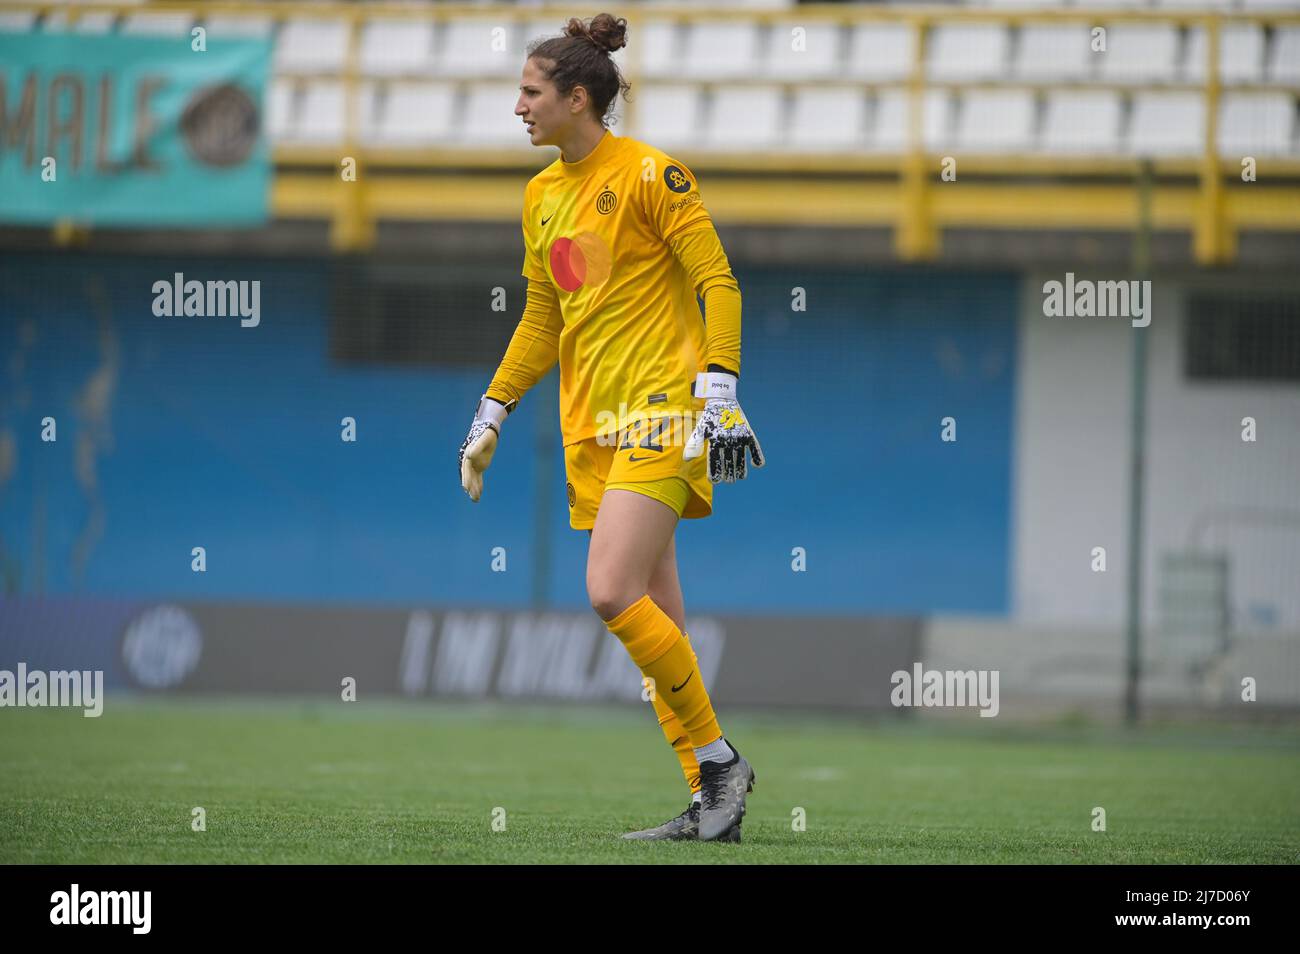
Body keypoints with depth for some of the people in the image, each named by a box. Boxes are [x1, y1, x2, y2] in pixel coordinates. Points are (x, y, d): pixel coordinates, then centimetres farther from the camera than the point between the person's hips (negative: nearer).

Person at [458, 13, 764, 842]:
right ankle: (712, 802, 7)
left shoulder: (650, 174, -8)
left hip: (661, 409, -8)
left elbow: (718, 283, -10)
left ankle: (719, 759, -7)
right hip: (591, 422, 8)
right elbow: (541, 321, 22)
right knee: (656, 618, 4)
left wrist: (718, 391, -20)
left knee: (613, 593, -19)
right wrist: (492, 415, 18)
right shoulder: (543, 195, 15)